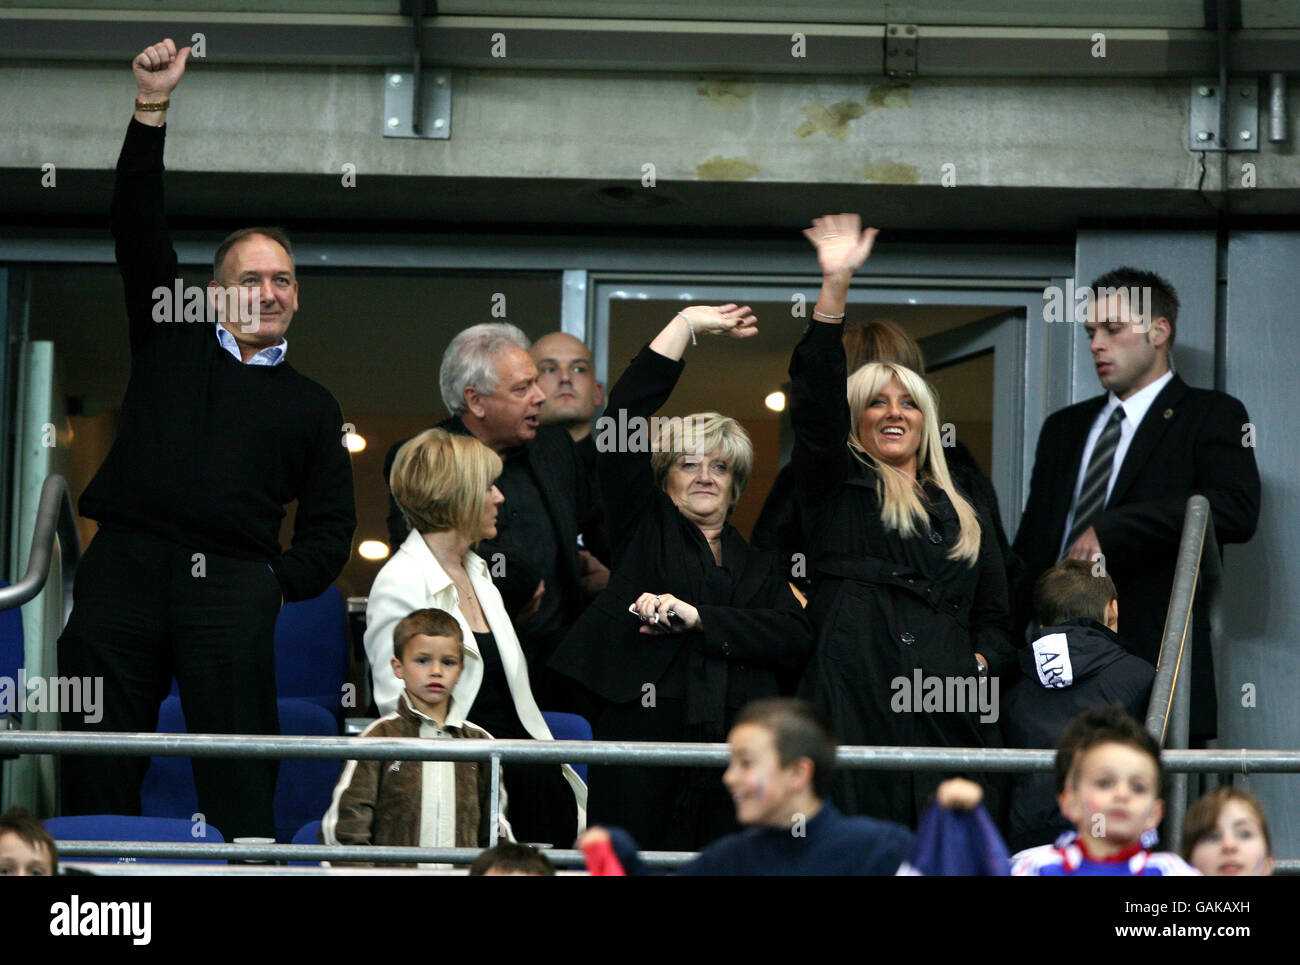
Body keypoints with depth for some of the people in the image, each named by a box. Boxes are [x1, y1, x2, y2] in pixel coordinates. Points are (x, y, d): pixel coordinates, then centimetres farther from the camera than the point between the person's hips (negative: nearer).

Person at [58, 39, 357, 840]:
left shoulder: (311, 406, 20)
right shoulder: (172, 344, 19)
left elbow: (331, 527, 19)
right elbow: (138, 232, 12)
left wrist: (282, 582, 2)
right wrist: (152, 109, 4)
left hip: (233, 588, 0)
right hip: (125, 568, 1)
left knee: (239, 779, -8)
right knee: (99, 772, -3)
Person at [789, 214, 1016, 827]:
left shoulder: (962, 516, 26)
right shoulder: (837, 489, 14)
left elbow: (996, 613, 27)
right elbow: (816, 398, -1)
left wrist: (980, 661, 3)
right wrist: (835, 286, -11)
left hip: (946, 709, 3)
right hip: (855, 704, -3)